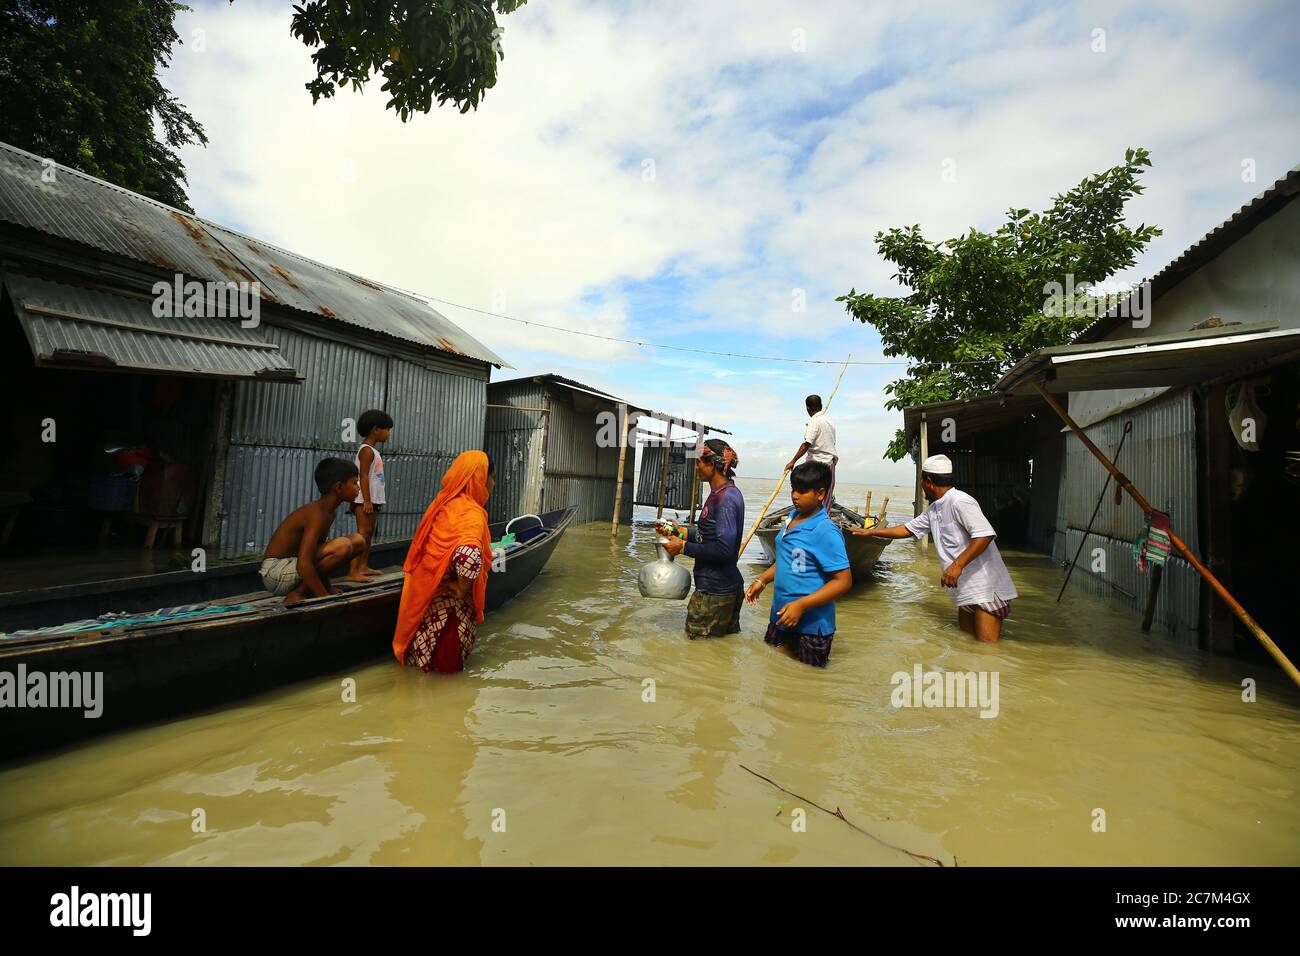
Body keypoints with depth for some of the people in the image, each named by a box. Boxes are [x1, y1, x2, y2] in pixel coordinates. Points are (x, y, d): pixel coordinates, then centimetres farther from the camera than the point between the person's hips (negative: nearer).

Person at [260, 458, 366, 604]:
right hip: (276, 571, -9)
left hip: (291, 565, 10)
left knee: (357, 540, 7)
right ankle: (296, 595, -14)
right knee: (343, 546, -30)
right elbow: (304, 565, -31)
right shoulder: (317, 515, -22)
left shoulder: (328, 512, 7)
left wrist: (330, 589, 12)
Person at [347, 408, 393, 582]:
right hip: (365, 500, -10)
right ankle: (353, 572, -12)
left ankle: (363, 566, 21)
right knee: (363, 534, -12)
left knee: (369, 533, 13)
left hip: (373, 499, 10)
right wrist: (367, 500, -23)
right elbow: (364, 476, -19)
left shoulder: (373, 450, 17)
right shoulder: (367, 450, -12)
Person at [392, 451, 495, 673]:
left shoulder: (443, 503, 4)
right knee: (448, 663, 10)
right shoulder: (472, 513, -21)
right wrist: (462, 588, -22)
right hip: (447, 602, -8)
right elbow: (469, 556, -40)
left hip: (424, 592, 8)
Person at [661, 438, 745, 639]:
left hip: (715, 591, -10)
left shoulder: (726, 498, -22)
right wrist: (683, 532, 9)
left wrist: (683, 547, -19)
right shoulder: (721, 493, 9)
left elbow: (724, 548, -27)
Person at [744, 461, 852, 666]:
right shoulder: (793, 518, 5)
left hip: (811, 626, -8)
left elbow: (843, 581, -23)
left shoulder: (826, 532, -21)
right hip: (780, 618, 8)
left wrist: (800, 605, -26)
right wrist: (762, 580, 10)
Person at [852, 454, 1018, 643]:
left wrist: (957, 565, -28)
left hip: (986, 588, -9)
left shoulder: (959, 502, -16)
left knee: (987, 646, -11)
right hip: (966, 590, 10)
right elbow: (907, 529, 23)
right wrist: (870, 532, 25)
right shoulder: (933, 510, 13)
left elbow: (985, 535, -25)